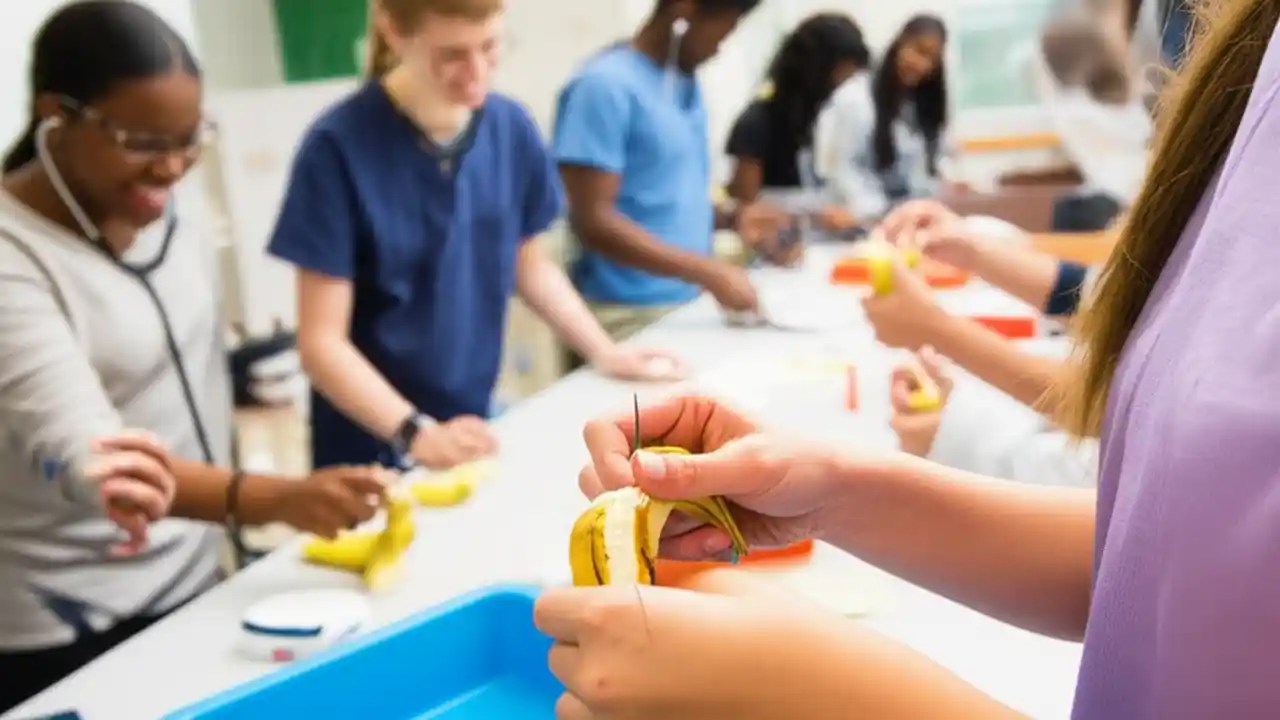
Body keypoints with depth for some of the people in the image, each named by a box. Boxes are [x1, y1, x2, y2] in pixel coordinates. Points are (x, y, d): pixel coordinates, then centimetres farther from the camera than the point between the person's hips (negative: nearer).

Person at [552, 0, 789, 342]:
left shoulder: (685, 81, 10)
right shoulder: (605, 86, -14)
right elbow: (593, 222, -20)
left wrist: (730, 217, 1)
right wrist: (709, 272, -21)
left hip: (691, 306, 7)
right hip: (631, 317, -7)